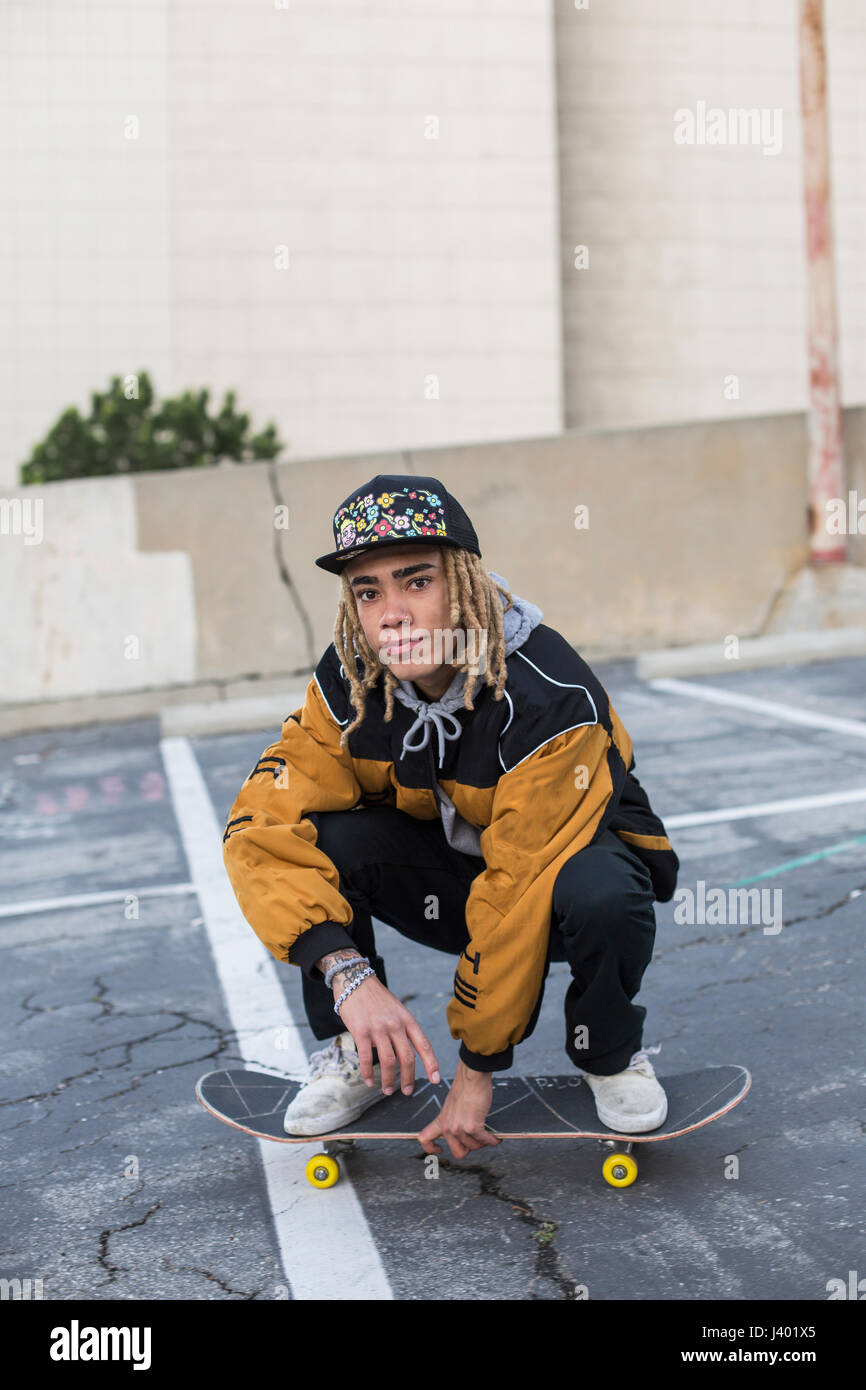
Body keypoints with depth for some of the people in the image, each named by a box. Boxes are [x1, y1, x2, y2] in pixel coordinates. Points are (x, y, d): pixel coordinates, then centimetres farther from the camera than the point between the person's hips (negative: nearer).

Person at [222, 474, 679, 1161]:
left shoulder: (553, 698, -32)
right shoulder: (349, 684, -18)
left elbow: (520, 894, -32)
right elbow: (261, 829, -25)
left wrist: (478, 1065, -28)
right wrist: (347, 973, -38)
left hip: (570, 859, -3)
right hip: (447, 881, 4)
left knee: (599, 893, -39)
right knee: (324, 837, -24)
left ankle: (610, 1053, -5)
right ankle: (353, 1055, -2)